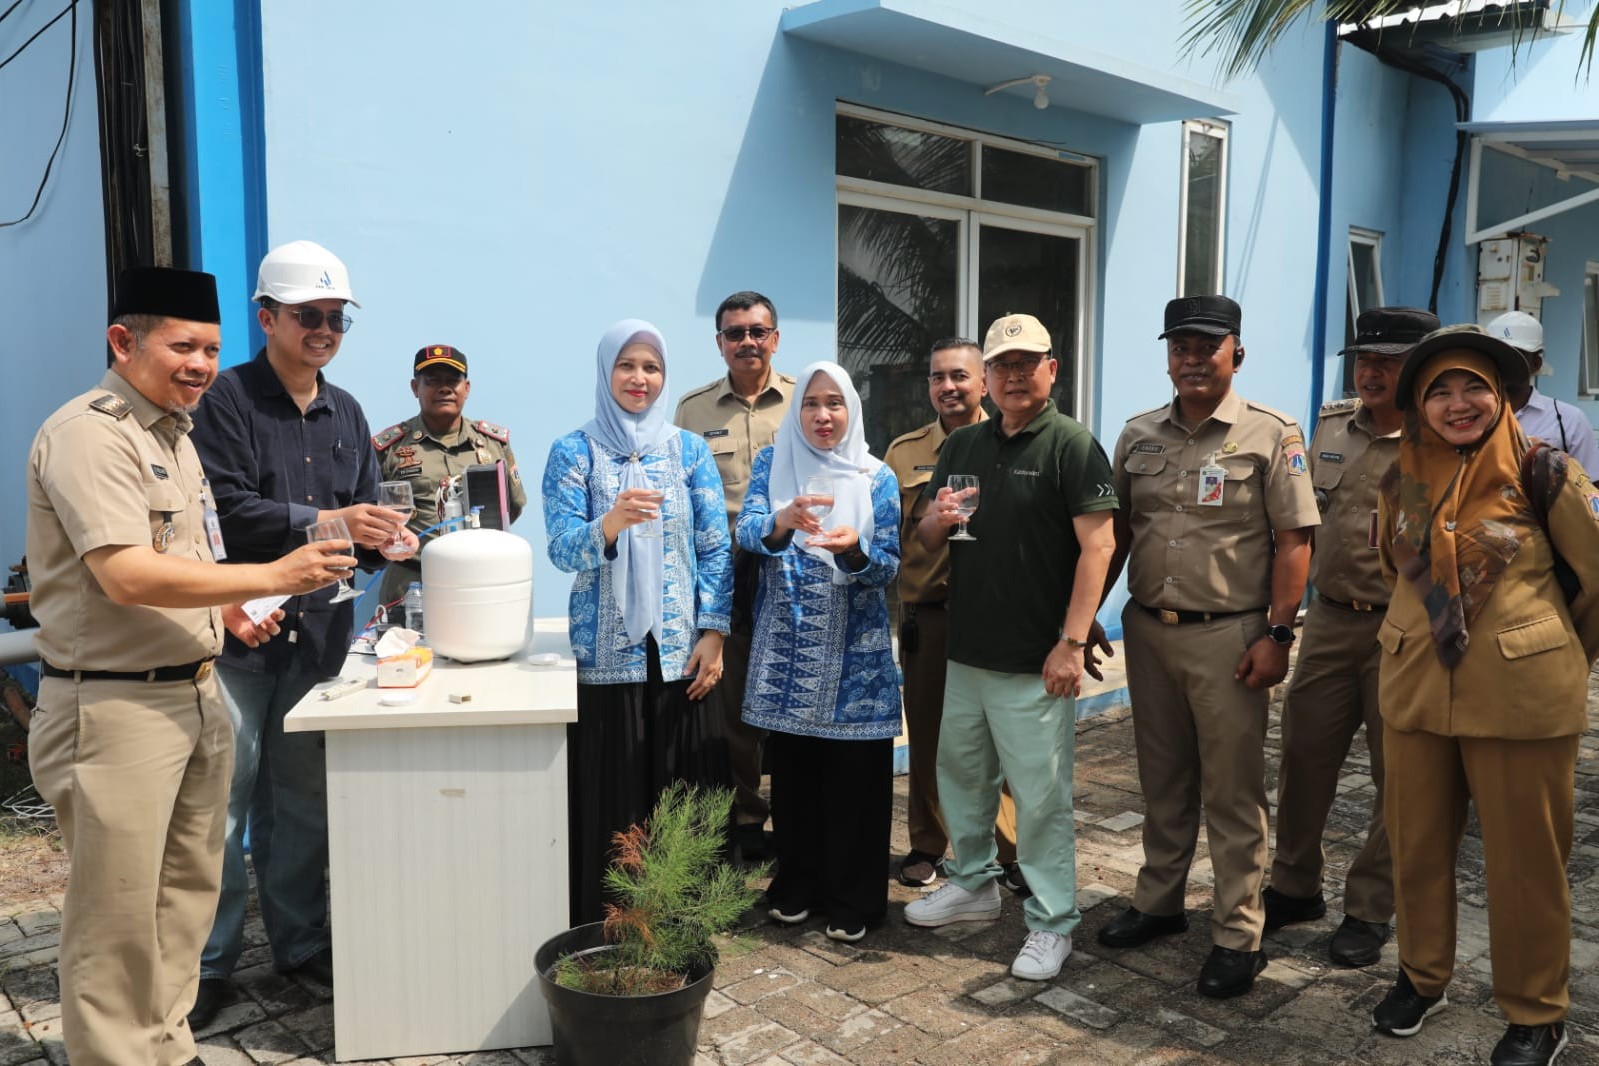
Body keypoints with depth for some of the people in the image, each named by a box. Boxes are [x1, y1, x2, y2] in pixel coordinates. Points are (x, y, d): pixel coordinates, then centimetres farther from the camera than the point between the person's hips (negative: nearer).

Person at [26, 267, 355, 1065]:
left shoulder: (171, 430, 14)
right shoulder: (89, 433, -16)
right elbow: (127, 577, -24)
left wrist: (226, 609, 7)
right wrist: (272, 576, -23)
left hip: (194, 693, 9)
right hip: (116, 707, -9)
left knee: (186, 894, 16)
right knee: (118, 918, 0)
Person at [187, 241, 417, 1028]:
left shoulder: (345, 414, 13)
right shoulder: (228, 398, -6)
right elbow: (225, 509, -17)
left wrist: (387, 541, -7)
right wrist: (323, 521, -24)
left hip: (319, 631, 5)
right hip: (236, 629, -5)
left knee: (303, 798, 14)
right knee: (223, 800, 1)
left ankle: (301, 941, 27)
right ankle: (209, 961, 16)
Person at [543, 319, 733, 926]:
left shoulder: (689, 450, 7)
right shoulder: (574, 452, 1)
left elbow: (716, 548, 4)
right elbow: (562, 549, -10)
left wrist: (713, 634, -4)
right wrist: (610, 523, -31)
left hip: (681, 650, 2)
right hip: (608, 652, -2)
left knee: (683, 790, 5)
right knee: (613, 793, 0)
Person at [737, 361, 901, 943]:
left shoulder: (876, 477, 1)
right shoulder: (772, 464, 3)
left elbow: (888, 568, -4)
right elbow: (748, 531, -13)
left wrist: (853, 550, -26)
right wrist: (782, 522, -36)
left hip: (854, 654, -1)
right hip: (787, 650, 1)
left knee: (854, 779, 3)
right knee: (792, 772, 11)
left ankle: (854, 900, 19)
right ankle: (796, 885, 29)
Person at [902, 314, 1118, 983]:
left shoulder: (1073, 445, -8)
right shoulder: (961, 446, 12)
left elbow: (1097, 544, -14)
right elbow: (926, 541, 16)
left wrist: (1072, 642, -20)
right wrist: (938, 519, -8)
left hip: (1034, 663, -7)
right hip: (964, 652, 7)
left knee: (1041, 793, 1)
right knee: (960, 775, 18)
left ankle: (1052, 923, 15)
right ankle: (974, 884, 38)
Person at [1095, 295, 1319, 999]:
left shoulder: (1270, 434, -5)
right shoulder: (1138, 435, 9)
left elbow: (1294, 539, -7)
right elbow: (1117, 531, 13)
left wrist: (1277, 634, -12)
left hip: (1228, 636, -4)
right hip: (1147, 629, 5)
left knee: (1232, 792, 3)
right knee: (1162, 781, 17)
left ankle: (1238, 935, 15)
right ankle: (1159, 902, 32)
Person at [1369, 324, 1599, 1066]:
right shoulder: (1403, 479, 3)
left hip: (1521, 696, -4)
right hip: (1415, 689, 4)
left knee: (1524, 859, 7)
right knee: (1416, 844, 14)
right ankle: (1422, 975, 34)